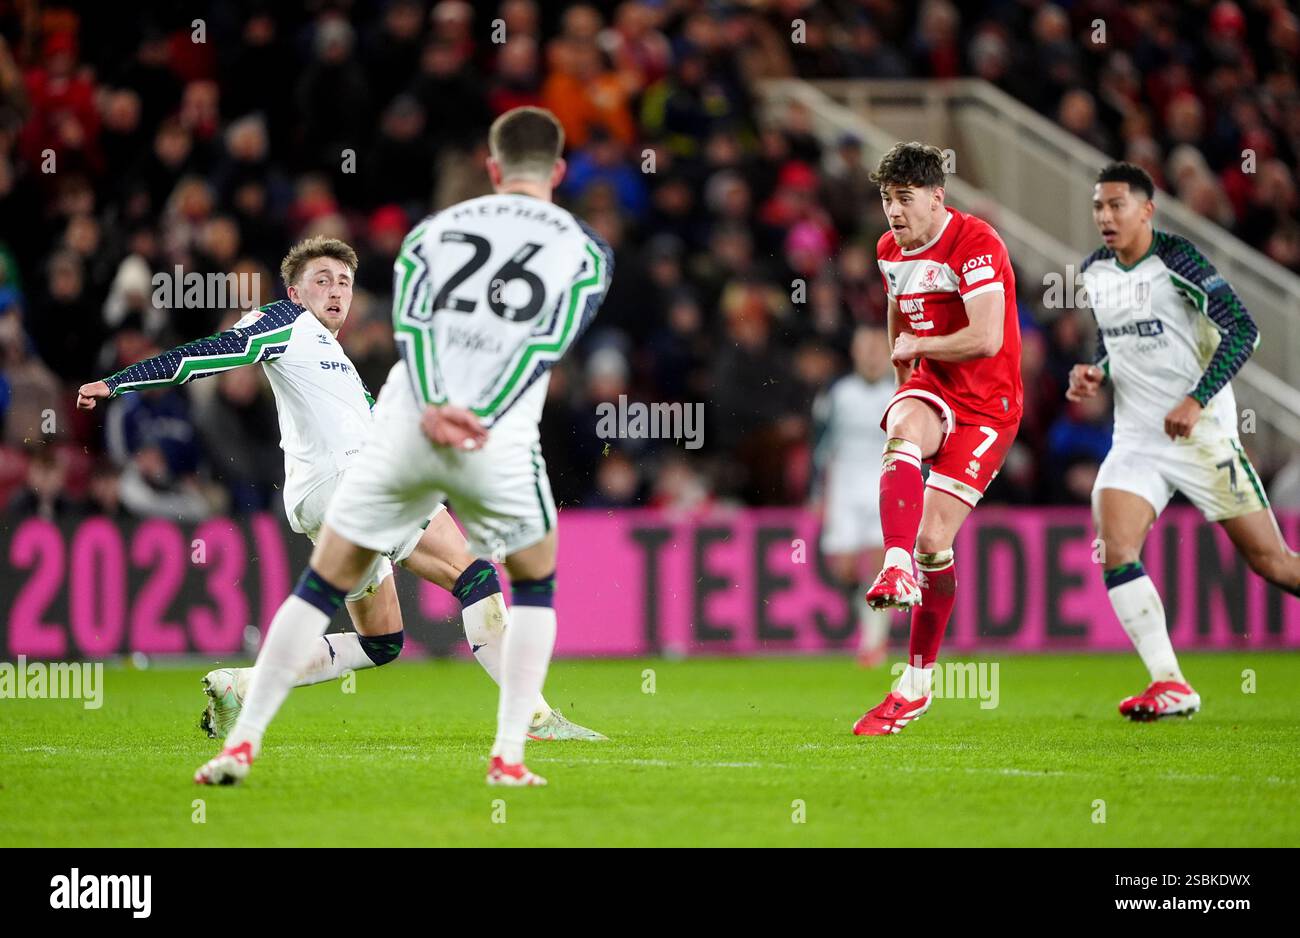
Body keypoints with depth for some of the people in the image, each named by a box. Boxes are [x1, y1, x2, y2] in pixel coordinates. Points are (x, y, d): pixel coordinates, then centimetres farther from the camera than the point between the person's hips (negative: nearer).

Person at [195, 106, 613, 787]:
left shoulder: (434, 230, 19)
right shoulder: (586, 250, 15)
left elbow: (409, 319, 0)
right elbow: (549, 343, -2)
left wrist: (434, 409, -12)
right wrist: (481, 417, -10)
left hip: (406, 428, 1)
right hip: (499, 444, -1)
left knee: (322, 586, 11)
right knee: (536, 587, 22)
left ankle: (242, 742, 6)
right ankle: (508, 756, 12)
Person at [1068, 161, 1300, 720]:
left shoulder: (1177, 259, -12)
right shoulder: (1094, 273, 8)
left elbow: (1242, 329, -17)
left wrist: (1197, 400, -23)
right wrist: (1095, 373, 3)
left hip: (1201, 433, -5)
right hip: (1135, 439, 5)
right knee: (1114, 549, -17)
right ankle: (1170, 687, -16)